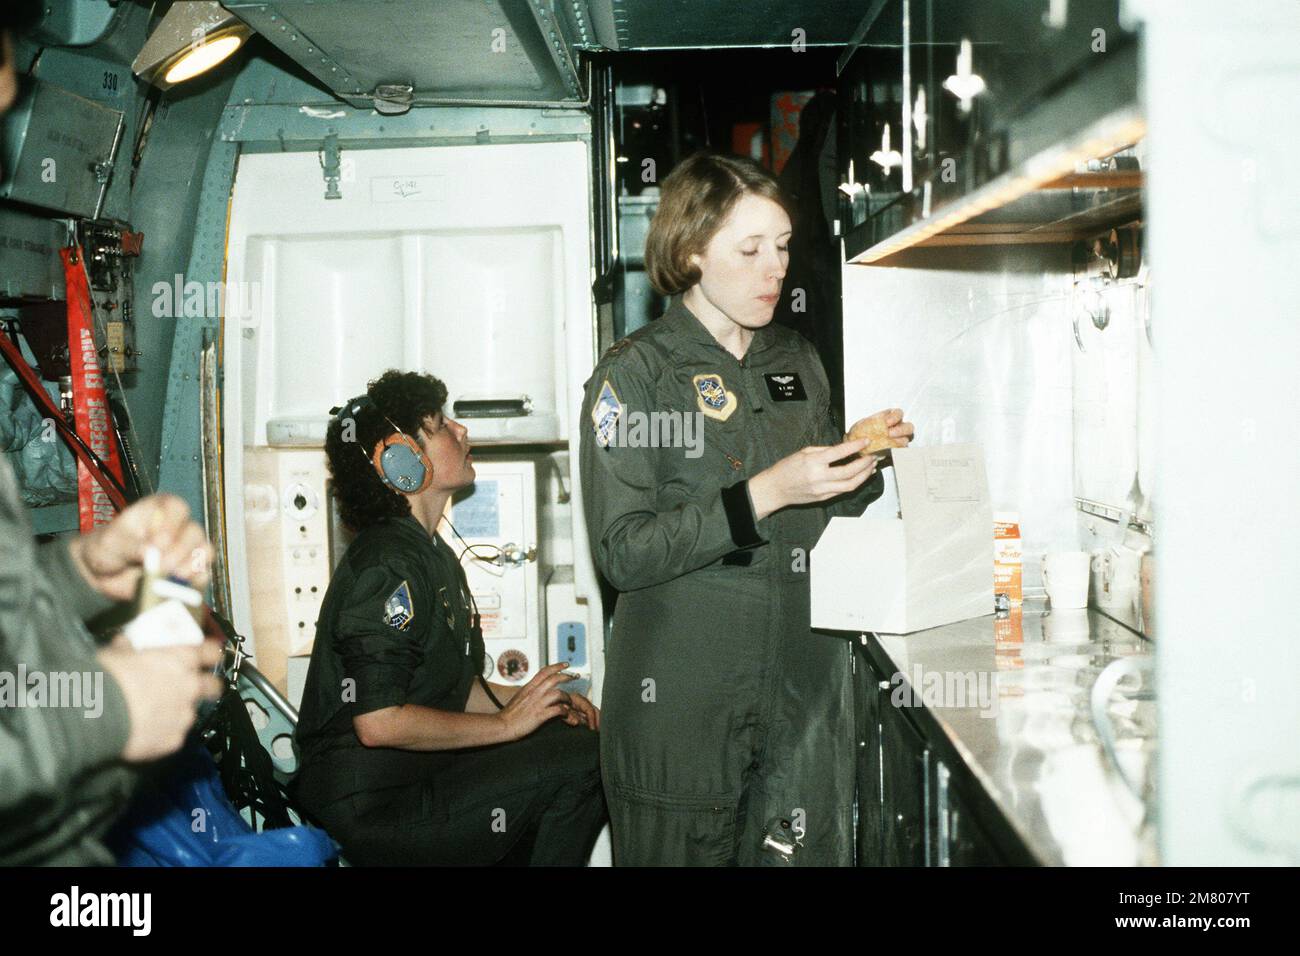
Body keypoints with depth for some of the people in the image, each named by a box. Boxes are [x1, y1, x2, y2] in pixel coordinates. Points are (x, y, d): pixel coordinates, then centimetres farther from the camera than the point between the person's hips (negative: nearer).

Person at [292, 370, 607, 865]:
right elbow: (378, 722, -25)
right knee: (583, 760, -16)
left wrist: (533, 699, 3)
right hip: (369, 808, -10)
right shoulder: (387, 566, -17)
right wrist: (507, 722, -16)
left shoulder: (430, 554, 16)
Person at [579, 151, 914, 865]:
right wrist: (764, 494, -22)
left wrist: (868, 460, 2)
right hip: (683, 697, -5)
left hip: (805, 692, 5)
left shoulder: (797, 360, 12)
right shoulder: (632, 375, -6)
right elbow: (622, 552, -15)